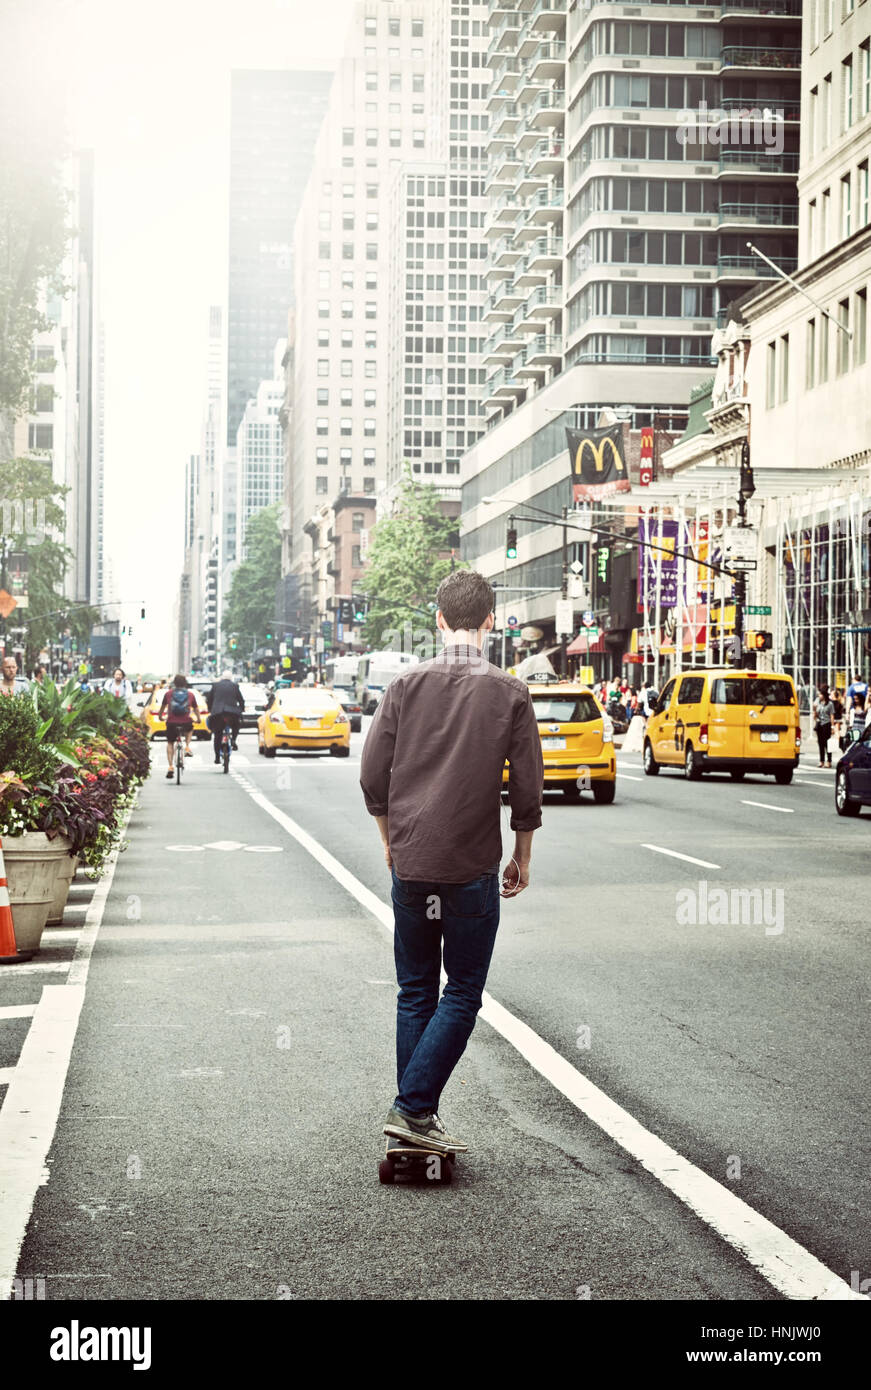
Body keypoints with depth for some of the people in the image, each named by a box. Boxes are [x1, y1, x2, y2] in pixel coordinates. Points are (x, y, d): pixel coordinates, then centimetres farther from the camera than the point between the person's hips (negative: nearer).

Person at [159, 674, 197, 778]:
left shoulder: (168, 693, 5)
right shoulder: (190, 694, 6)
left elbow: (163, 707, 18)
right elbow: (195, 709, 18)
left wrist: (160, 716, 37)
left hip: (171, 722, 0)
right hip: (186, 722, 0)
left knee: (170, 743, 18)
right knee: (190, 728, 36)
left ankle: (170, 766, 5)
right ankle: (187, 747, 17)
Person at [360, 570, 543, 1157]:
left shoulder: (408, 684, 1)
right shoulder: (509, 692, -5)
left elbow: (373, 775, 3)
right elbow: (527, 788, -3)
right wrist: (522, 859, 10)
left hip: (409, 863, 3)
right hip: (473, 867, -3)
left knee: (416, 992, 13)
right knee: (462, 996, 4)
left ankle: (416, 1114, 14)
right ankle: (414, 1108, -7)